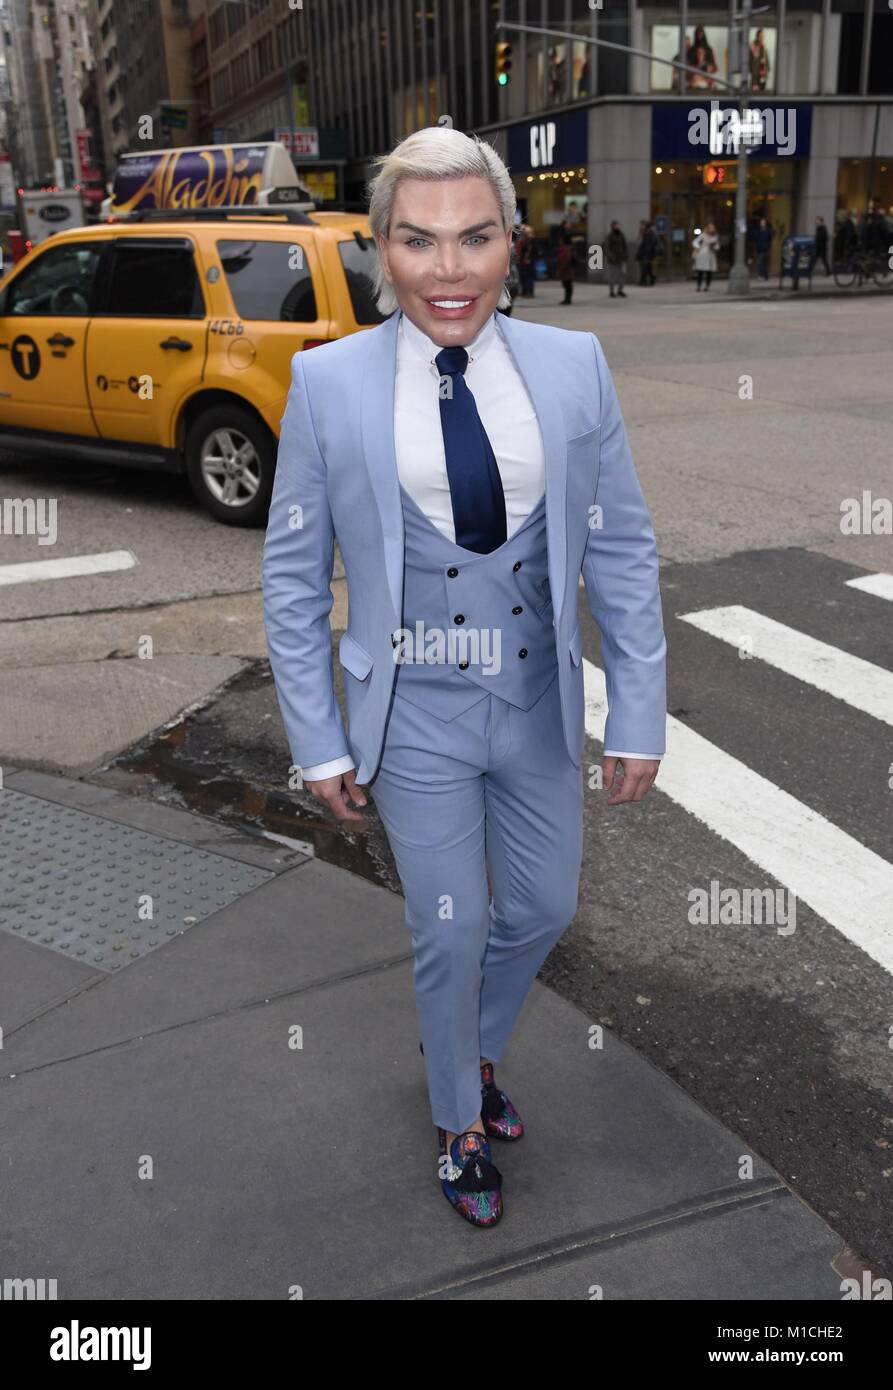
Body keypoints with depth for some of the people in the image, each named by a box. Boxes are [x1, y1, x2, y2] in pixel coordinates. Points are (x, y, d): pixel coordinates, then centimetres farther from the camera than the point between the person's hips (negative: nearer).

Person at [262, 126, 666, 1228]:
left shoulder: (574, 365, -5)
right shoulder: (328, 382, -9)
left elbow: (622, 549, -1)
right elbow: (293, 575, -3)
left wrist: (637, 715, -2)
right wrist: (318, 741, -3)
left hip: (540, 707, 3)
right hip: (416, 721, -2)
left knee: (544, 911, 17)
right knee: (450, 935, 10)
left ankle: (477, 1048, 51)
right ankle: (459, 1120, 40)